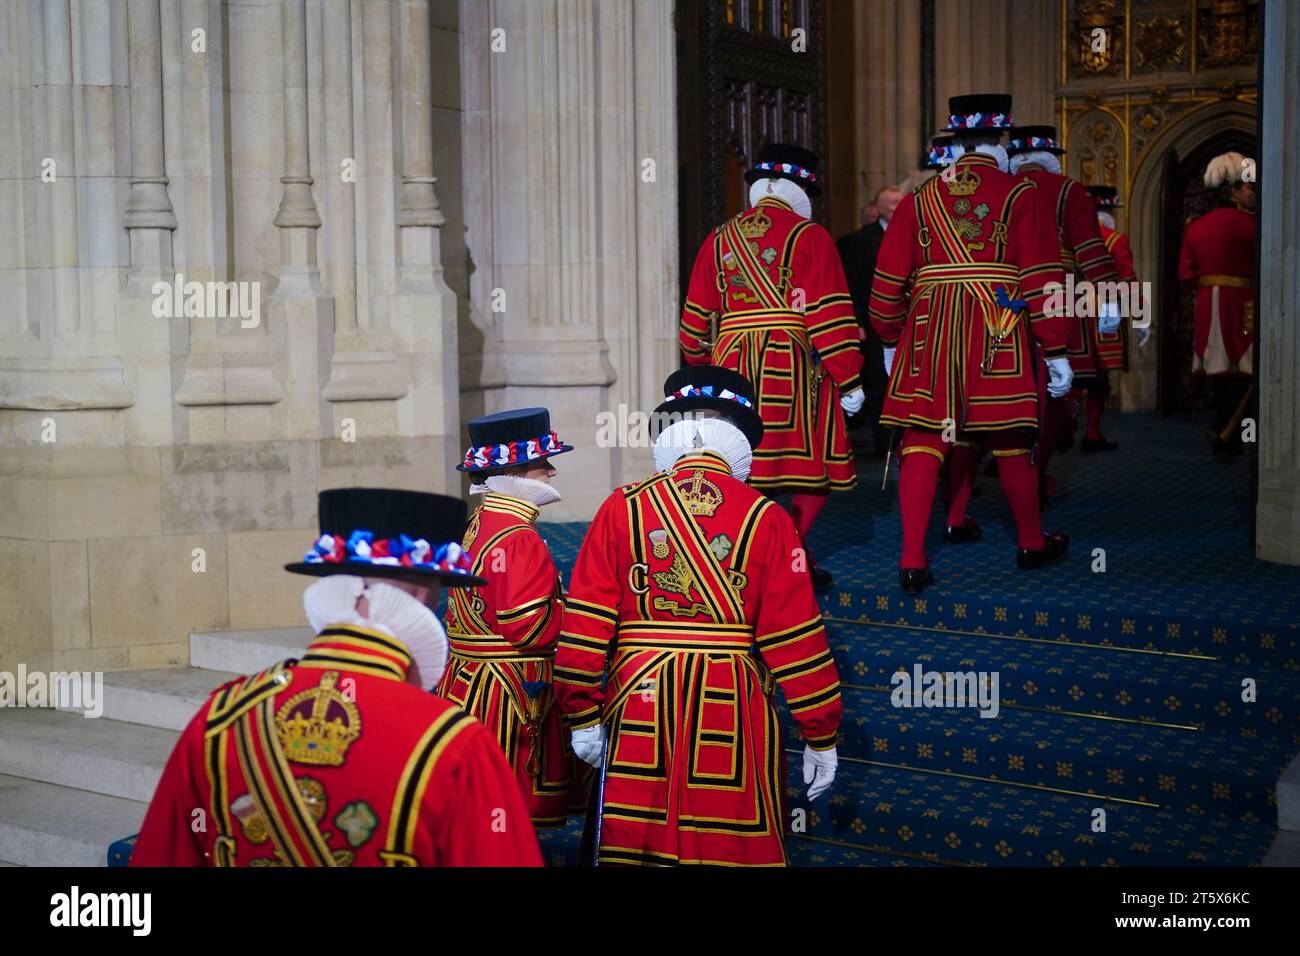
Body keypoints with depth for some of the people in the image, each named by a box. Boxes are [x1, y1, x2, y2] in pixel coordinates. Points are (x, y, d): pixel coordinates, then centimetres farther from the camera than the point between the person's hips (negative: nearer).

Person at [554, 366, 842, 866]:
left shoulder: (622, 509, -1)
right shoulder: (766, 519, -3)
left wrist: (583, 716, 5)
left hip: (638, 709, 1)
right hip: (732, 710, -1)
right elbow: (796, 637, -4)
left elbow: (586, 623, -3)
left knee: (634, 841, 12)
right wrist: (821, 736, 4)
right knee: (733, 847, 11)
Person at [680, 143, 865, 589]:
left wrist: (701, 372, 28)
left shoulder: (719, 239, 12)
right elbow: (830, 316, -9)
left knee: (745, 472, 11)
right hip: (794, 367, -4)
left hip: (731, 366, 5)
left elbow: (697, 319, 15)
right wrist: (850, 381, -5)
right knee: (815, 468, 6)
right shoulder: (809, 236, -3)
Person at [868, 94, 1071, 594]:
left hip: (930, 340, 2)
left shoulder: (919, 199, 9)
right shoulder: (1018, 195, 1)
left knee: (923, 442, 2)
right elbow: (1042, 280, -4)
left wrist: (890, 342, 22)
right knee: (1010, 441, 11)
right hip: (1000, 340, -1)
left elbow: (888, 281, 9)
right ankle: (1031, 542, 30)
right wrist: (1056, 352, 0)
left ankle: (912, 560, -2)